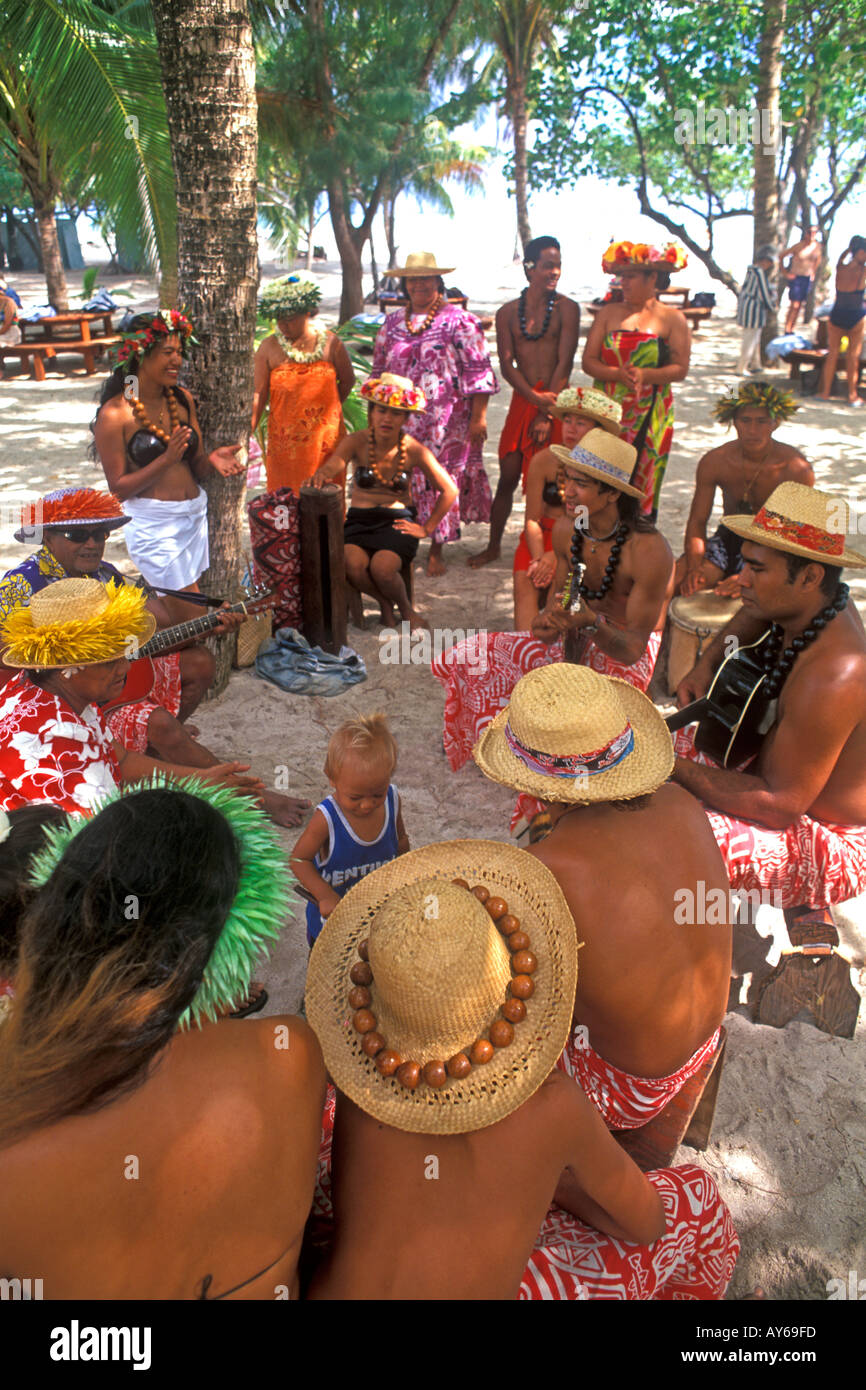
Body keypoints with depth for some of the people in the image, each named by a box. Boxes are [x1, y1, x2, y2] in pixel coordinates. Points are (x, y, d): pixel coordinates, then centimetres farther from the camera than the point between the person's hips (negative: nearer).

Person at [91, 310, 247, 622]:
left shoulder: (183, 400, 7)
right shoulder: (114, 414, -11)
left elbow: (195, 468, 11)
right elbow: (118, 488, -11)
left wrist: (212, 458, -12)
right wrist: (166, 459, -21)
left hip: (196, 515, 6)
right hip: (153, 525, -6)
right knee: (194, 621, -4)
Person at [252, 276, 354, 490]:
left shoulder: (330, 343, -1)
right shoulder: (268, 348, -2)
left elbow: (348, 380, 14)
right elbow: (258, 395, -4)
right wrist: (246, 436, -10)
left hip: (325, 436, 1)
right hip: (284, 439, -1)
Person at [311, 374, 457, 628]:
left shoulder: (414, 450, -5)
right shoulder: (357, 442, -5)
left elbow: (450, 491, 2)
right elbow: (333, 465, -25)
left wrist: (427, 528, 0)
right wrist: (322, 474, -48)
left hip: (398, 521, -1)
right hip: (359, 520, 1)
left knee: (382, 566, -30)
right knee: (352, 564, -29)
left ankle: (406, 608, 4)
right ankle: (384, 603, 4)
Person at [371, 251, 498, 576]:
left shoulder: (459, 321, -1)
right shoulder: (392, 323, 13)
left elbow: (478, 372, -4)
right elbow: (379, 369, 21)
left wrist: (478, 416, -10)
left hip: (447, 421, -4)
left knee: (442, 479, 0)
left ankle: (436, 551, 12)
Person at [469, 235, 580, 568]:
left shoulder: (566, 308, 1)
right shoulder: (507, 312, 8)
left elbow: (565, 363, -6)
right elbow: (506, 365, 0)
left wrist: (547, 413, -13)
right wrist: (536, 398, -15)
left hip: (556, 399, -2)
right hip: (522, 400, 2)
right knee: (508, 476, 5)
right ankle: (493, 546, 18)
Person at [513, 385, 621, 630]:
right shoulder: (543, 461, -4)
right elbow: (532, 520, -3)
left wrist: (555, 557, -22)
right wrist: (539, 557, -21)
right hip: (544, 536, 2)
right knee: (524, 581, -27)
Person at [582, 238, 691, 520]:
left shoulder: (672, 319, 3)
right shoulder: (609, 313, 9)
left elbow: (680, 368, -2)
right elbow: (588, 360, 3)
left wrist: (645, 375, -19)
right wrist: (617, 374, -16)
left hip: (650, 416, -1)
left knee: (643, 485, 1)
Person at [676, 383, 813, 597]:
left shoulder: (797, 469, -17)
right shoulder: (714, 462, -8)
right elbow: (697, 521, -3)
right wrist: (695, 567, -23)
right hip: (730, 538, 3)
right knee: (676, 580, -21)